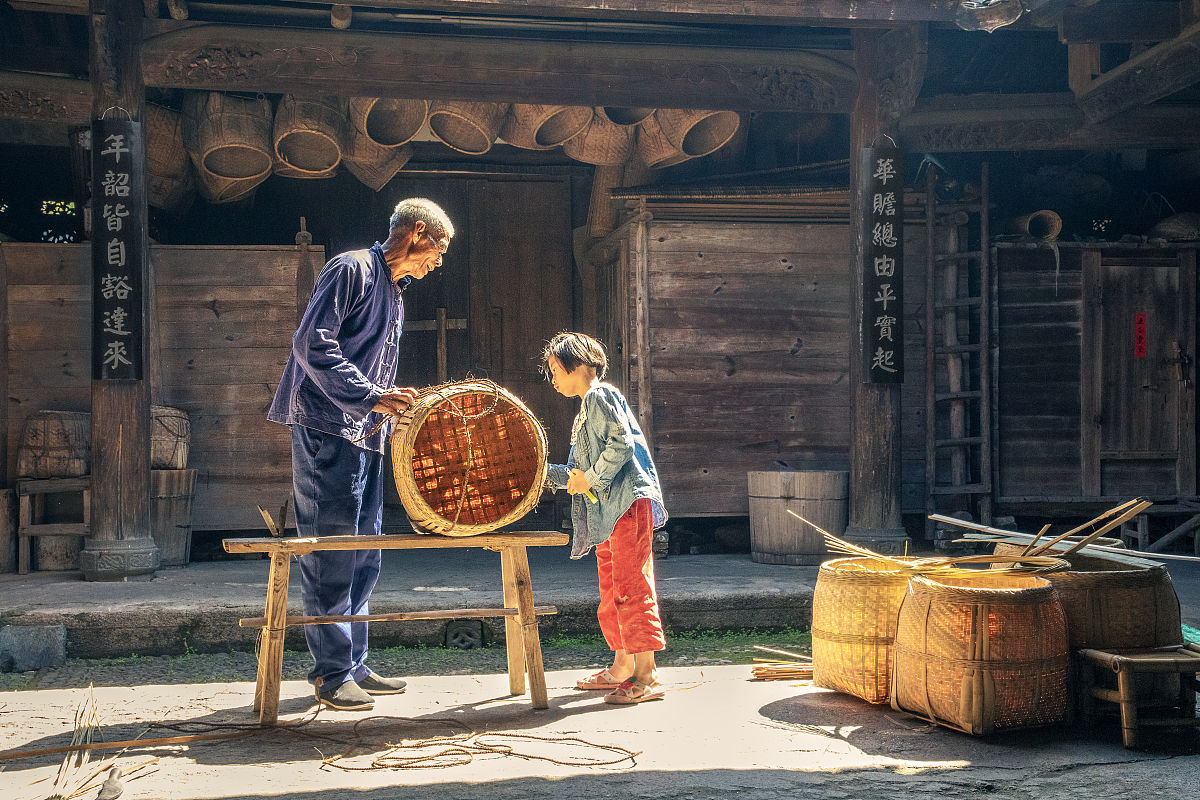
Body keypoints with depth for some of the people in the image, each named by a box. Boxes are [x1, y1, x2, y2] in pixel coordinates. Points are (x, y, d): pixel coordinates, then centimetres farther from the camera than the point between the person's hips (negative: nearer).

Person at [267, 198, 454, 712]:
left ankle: (355, 666, 17)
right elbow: (311, 345, -18)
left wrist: (395, 406, 11)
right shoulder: (352, 270, -7)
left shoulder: (395, 292, 22)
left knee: (363, 558, 10)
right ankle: (332, 674, -2)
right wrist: (372, 397, -22)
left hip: (365, 436, 10)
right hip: (326, 429, -10)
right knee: (331, 555, -7)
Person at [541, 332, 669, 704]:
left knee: (631, 586, -12)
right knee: (611, 590, 15)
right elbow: (578, 470, 26)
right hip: (607, 511, 11)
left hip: (629, 502, -11)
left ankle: (646, 676, -12)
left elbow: (621, 444, -19)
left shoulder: (600, 396, -6)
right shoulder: (584, 413, 25)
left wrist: (590, 478, -13)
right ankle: (622, 666, 24)